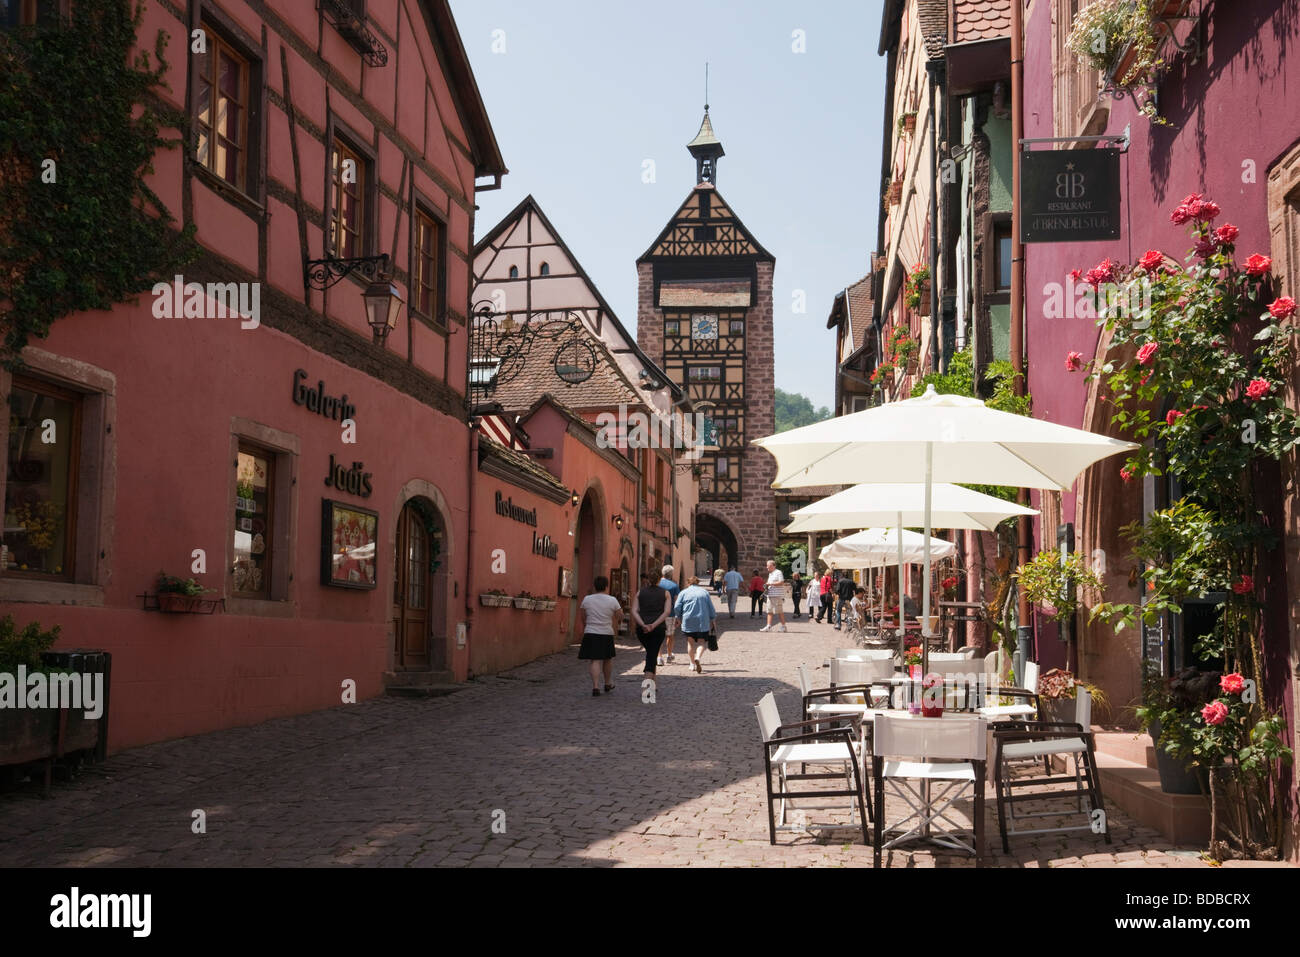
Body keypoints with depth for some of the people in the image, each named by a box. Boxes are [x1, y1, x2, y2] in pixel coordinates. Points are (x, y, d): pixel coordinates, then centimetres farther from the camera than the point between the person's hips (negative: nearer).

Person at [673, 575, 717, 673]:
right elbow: (711, 609, 12)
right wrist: (712, 620, 23)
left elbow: (677, 608, 1)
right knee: (702, 642, 0)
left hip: (688, 621, 0)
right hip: (703, 621, 0)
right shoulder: (705, 592, 11)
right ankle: (697, 658, -26)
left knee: (691, 642, 13)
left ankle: (692, 663, 17)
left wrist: (678, 618, 16)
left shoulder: (684, 592, 6)